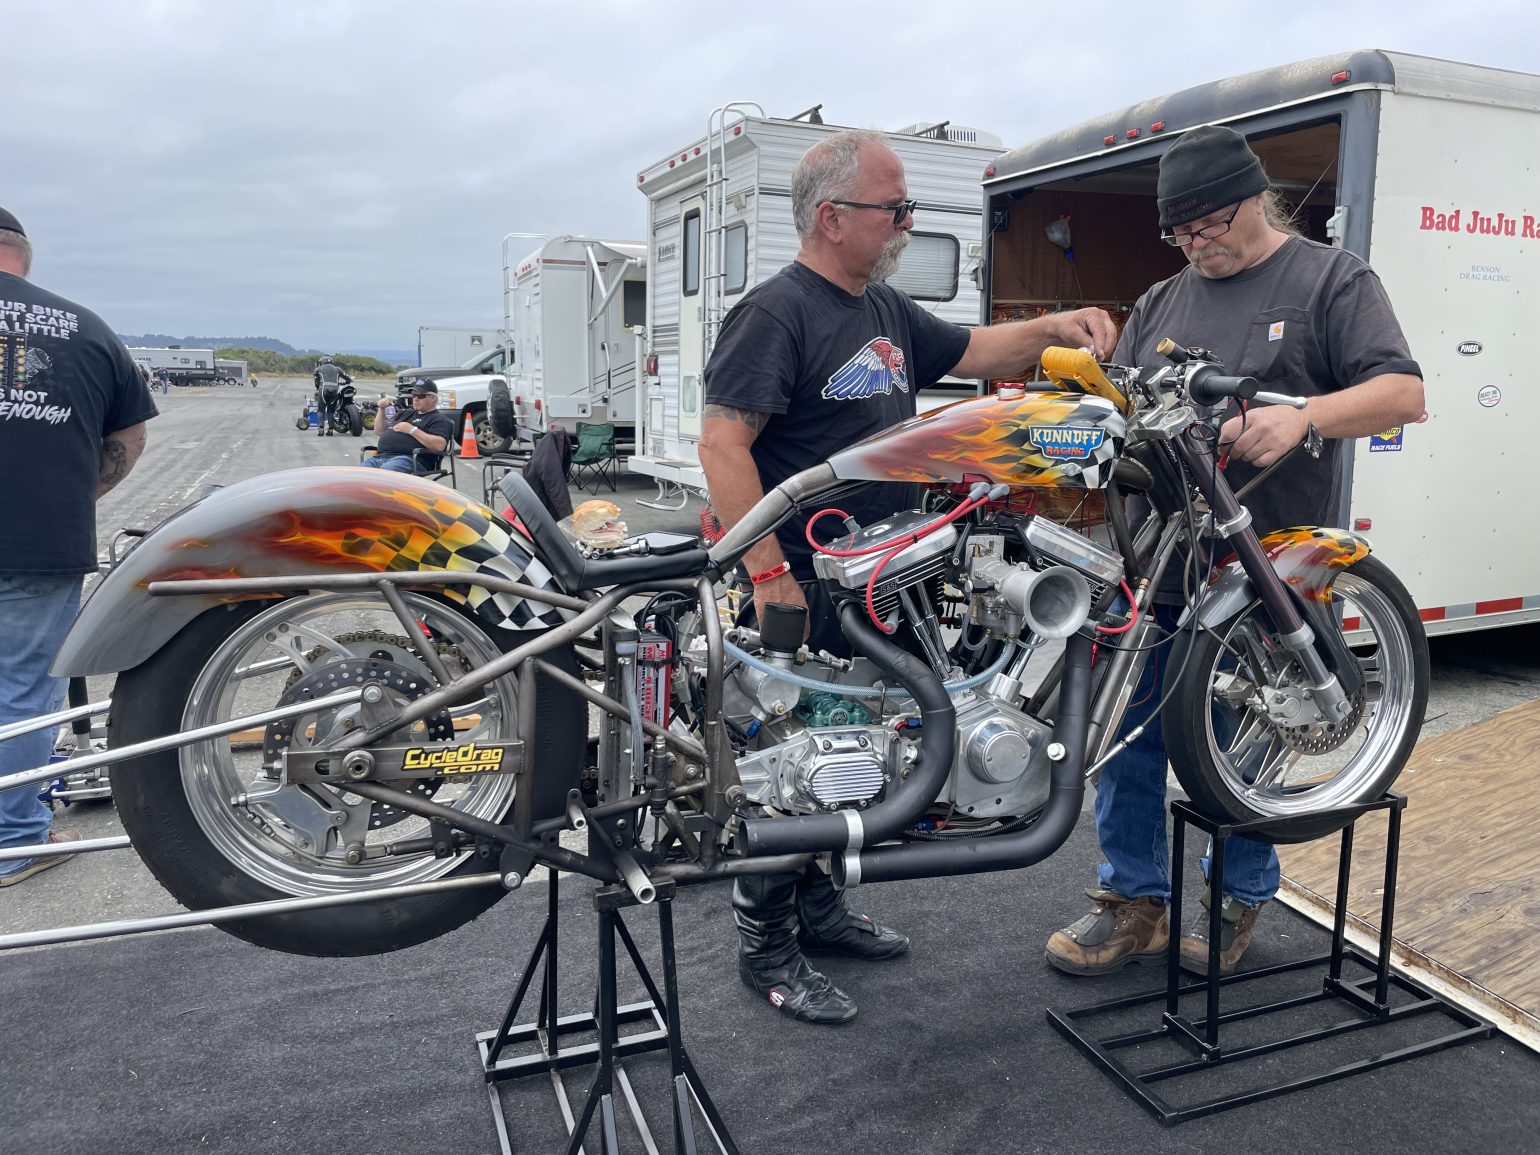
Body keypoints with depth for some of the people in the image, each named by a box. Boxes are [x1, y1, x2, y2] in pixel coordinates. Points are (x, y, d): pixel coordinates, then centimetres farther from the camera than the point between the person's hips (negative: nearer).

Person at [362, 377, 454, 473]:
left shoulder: (439, 419, 7)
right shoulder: (406, 414, 33)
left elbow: (439, 445, -12)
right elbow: (379, 431, 39)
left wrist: (412, 430, -10)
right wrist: (382, 409, 22)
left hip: (408, 459, -7)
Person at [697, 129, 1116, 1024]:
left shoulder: (887, 310, 14)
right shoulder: (779, 311, -15)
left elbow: (971, 352, 24)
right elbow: (723, 443, -22)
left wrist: (1053, 328, 6)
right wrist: (769, 573, -26)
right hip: (802, 589, -9)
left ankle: (818, 907, 37)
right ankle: (767, 948, 17)